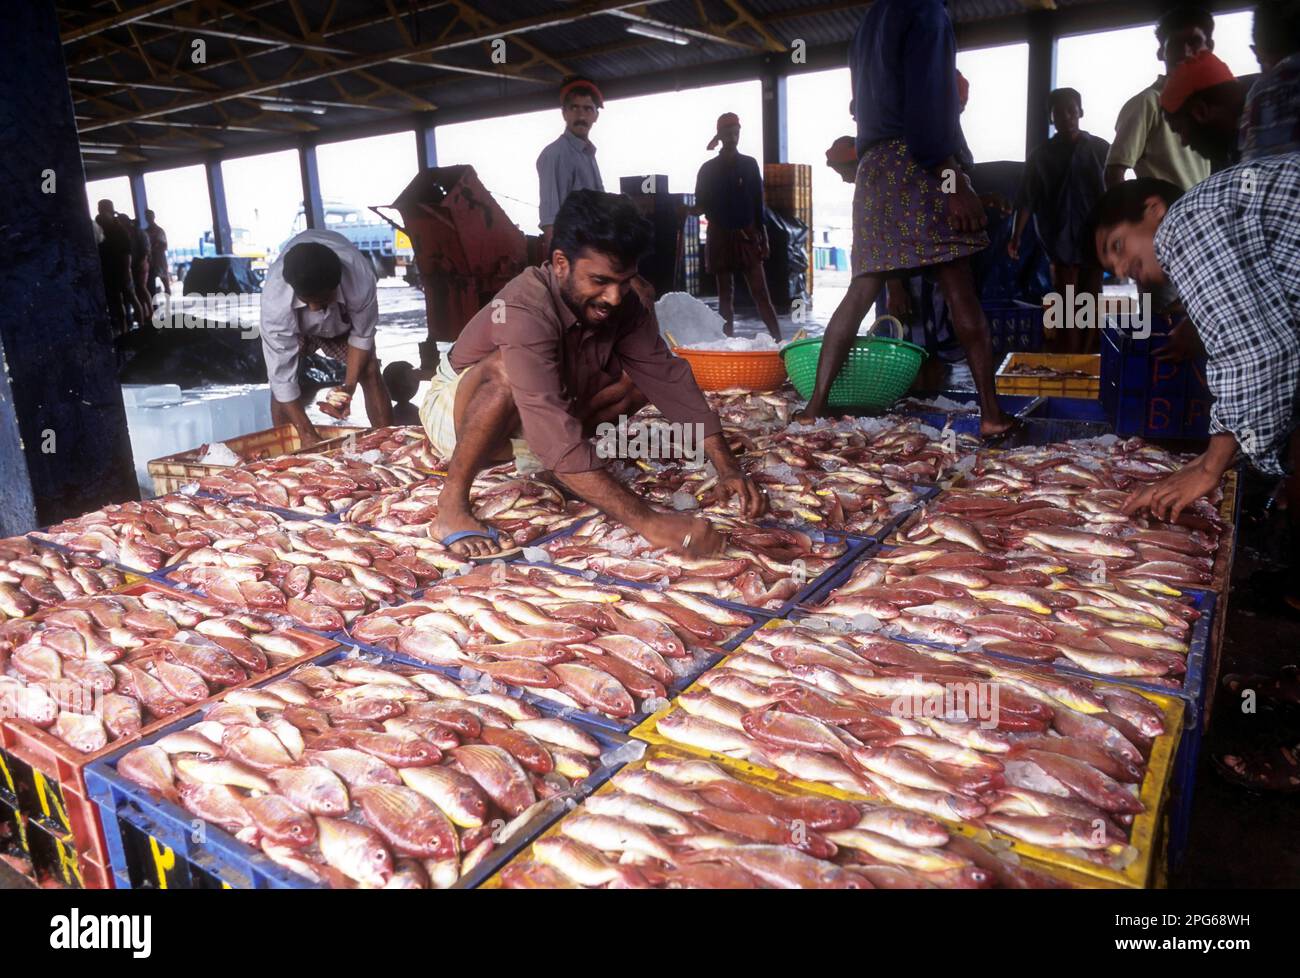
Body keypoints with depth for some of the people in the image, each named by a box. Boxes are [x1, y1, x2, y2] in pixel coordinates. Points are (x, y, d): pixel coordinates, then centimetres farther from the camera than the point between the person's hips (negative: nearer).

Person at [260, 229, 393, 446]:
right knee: (280, 380, -16)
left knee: (369, 371, -13)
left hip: (344, 317, 1)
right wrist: (307, 434, -37)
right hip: (295, 323, 0)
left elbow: (362, 335, -23)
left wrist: (349, 386, -31)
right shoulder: (275, 301, -43)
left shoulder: (360, 278, -43)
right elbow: (282, 376, -36)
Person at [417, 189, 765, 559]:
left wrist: (727, 467, -26)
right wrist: (647, 521, -52)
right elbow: (558, 441, -47)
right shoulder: (524, 309, -37)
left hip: (534, 417, 7)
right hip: (458, 411, -6)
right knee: (506, 370, -40)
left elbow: (667, 377, -15)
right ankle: (452, 500, -22)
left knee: (647, 367, -10)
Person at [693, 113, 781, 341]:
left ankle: (778, 339, -8)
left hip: (747, 236, 0)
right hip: (720, 237, 1)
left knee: (760, 291, -7)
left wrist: (763, 238, 3)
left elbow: (758, 203, 7)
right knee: (725, 293, 5)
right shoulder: (709, 169, 5)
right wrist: (697, 209, -14)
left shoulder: (749, 164, 7)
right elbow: (701, 205, 8)